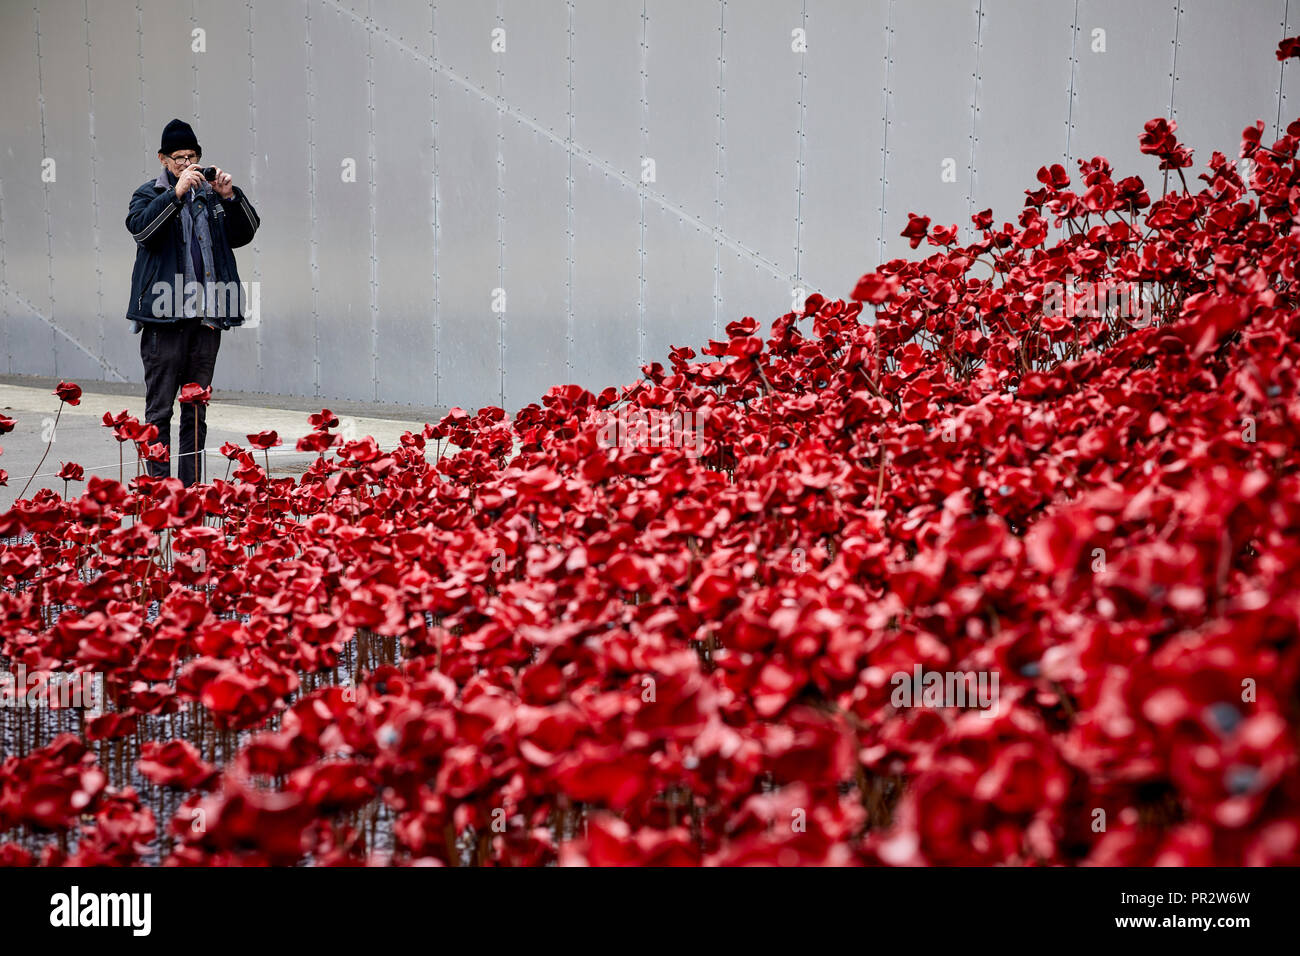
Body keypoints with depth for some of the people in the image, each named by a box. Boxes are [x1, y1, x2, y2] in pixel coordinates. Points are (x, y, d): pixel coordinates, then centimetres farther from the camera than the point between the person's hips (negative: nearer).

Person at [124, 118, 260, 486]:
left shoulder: (210, 195, 15)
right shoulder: (149, 194, 5)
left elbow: (244, 233, 10)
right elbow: (141, 227, -15)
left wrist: (230, 197, -4)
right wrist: (177, 192, -23)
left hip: (206, 318, 4)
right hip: (165, 318, -4)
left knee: (197, 411, 9)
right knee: (159, 410, -2)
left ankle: (191, 489, 15)